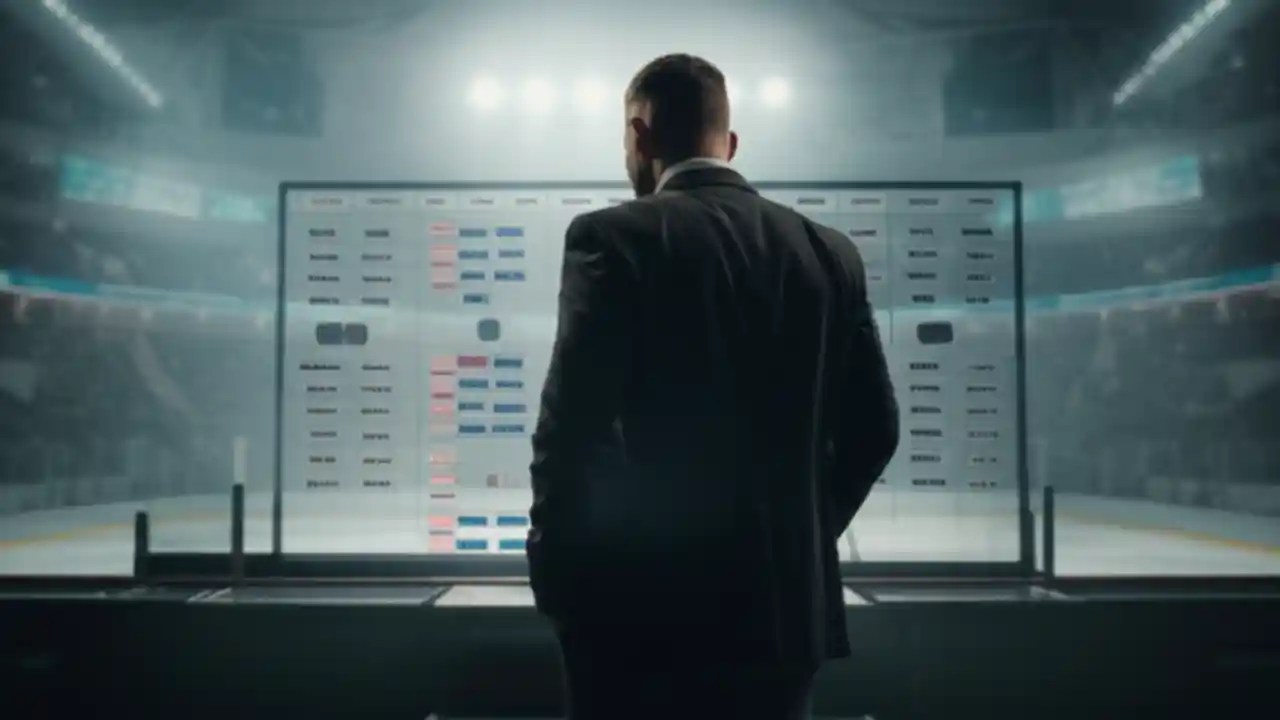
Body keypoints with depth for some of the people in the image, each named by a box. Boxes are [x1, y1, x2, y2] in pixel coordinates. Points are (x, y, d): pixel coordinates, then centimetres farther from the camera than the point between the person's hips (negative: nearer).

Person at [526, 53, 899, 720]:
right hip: (784, 602, 5)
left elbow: (572, 426, -16)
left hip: (647, 609, -4)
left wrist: (556, 580, -4)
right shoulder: (830, 252, 5)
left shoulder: (614, 236, -9)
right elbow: (872, 427, 6)